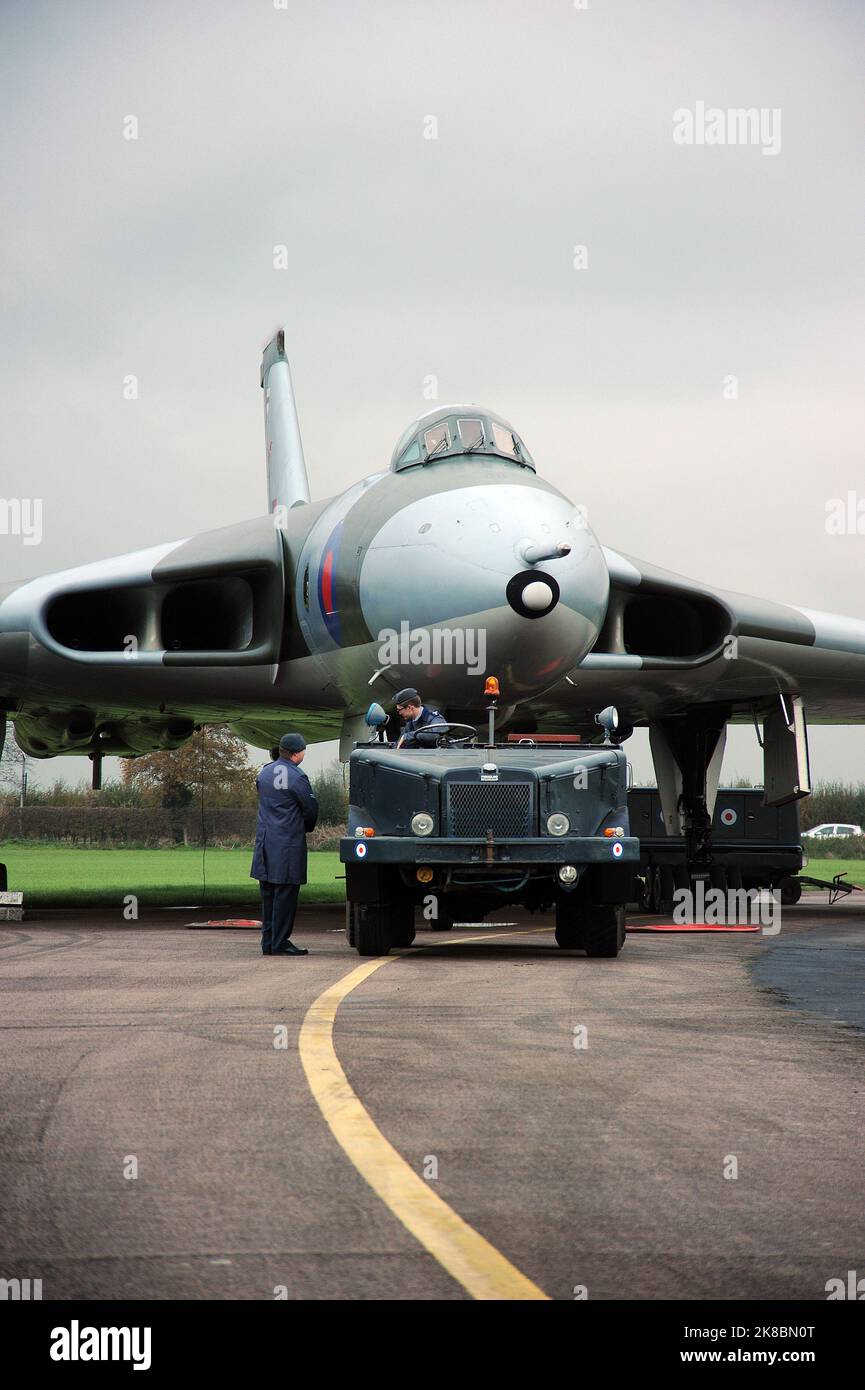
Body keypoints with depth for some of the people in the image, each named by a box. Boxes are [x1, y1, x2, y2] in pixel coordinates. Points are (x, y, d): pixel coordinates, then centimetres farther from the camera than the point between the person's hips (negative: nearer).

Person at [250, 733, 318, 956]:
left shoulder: (264, 773, 9)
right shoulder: (297, 777, -12)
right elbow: (311, 810, -5)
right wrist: (306, 828, 15)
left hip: (265, 841, 7)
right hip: (288, 843, -7)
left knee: (267, 893, 12)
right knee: (285, 893, -3)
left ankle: (268, 942, 14)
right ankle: (280, 944, -3)